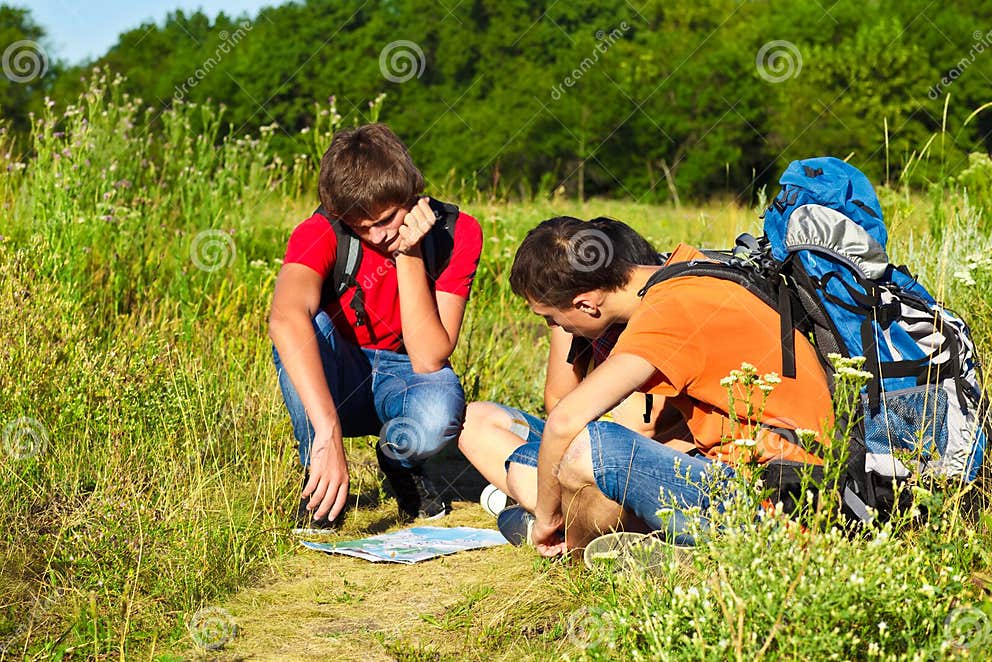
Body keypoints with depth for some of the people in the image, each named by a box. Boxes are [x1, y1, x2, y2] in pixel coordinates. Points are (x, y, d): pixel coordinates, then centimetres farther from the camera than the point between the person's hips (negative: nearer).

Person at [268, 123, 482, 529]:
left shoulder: (456, 233, -17)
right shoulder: (321, 233, -23)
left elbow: (428, 359, -21)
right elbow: (285, 319, -45)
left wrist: (409, 256, -30)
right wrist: (328, 433, -58)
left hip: (402, 380, 1)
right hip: (336, 380, -1)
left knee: (441, 411, -36)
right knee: (312, 325, -34)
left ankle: (398, 462, 3)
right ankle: (319, 480, -14)